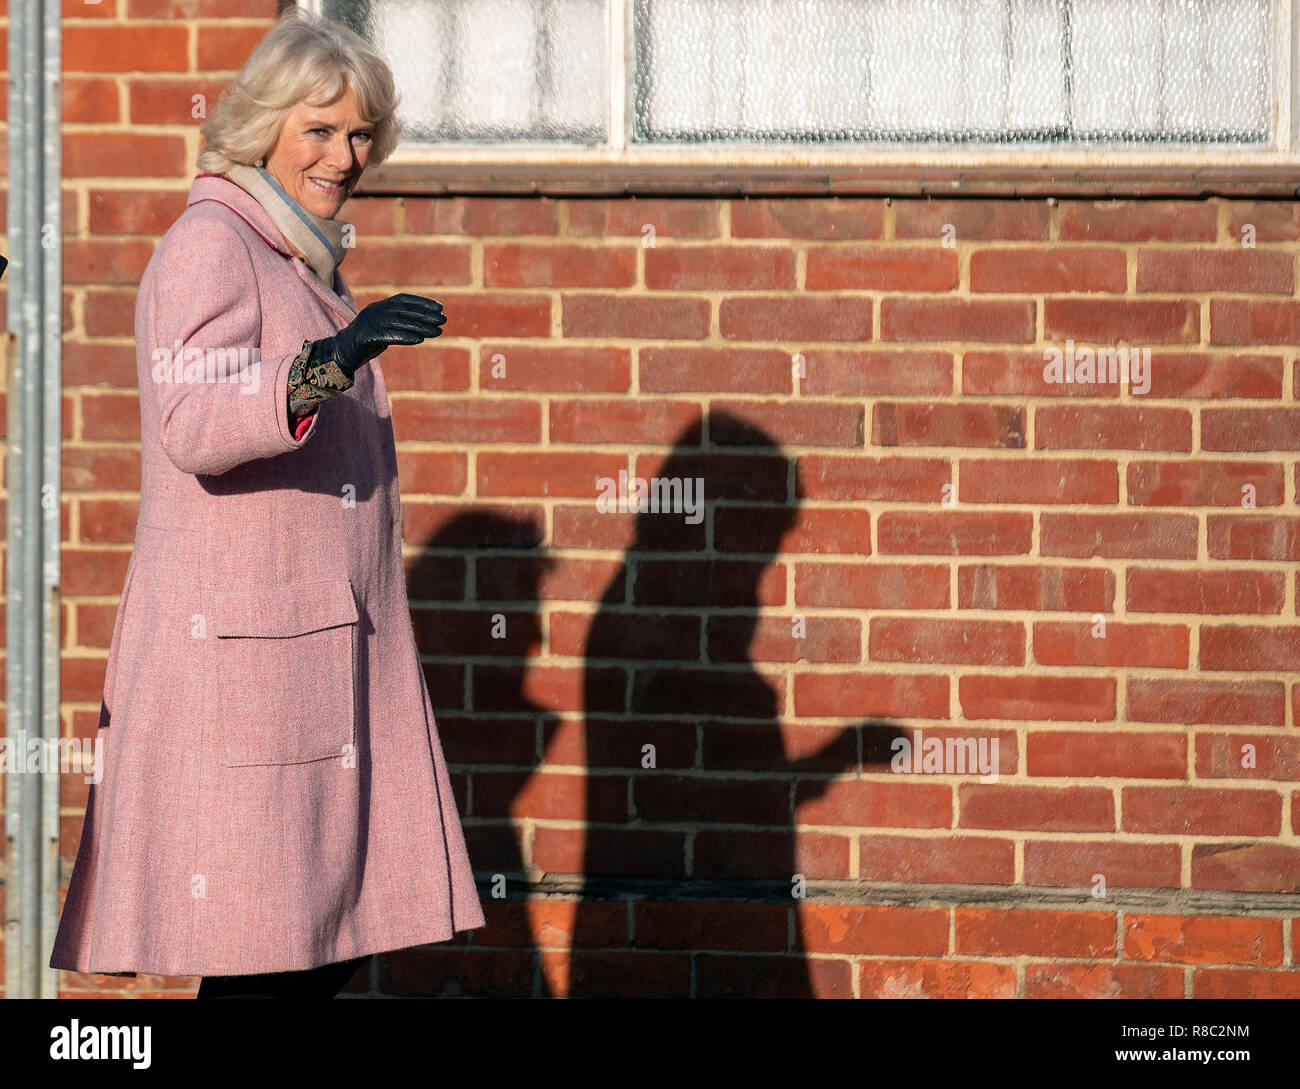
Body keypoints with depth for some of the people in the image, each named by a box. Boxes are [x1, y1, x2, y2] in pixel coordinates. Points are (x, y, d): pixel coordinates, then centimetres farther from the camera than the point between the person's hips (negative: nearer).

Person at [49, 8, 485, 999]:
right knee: (257, 953, -11)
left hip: (325, 648, 9)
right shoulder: (208, 247, -8)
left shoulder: (306, 262, 20)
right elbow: (193, 423, -23)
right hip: (238, 649, -9)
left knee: (337, 940, 5)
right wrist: (325, 368, -36)